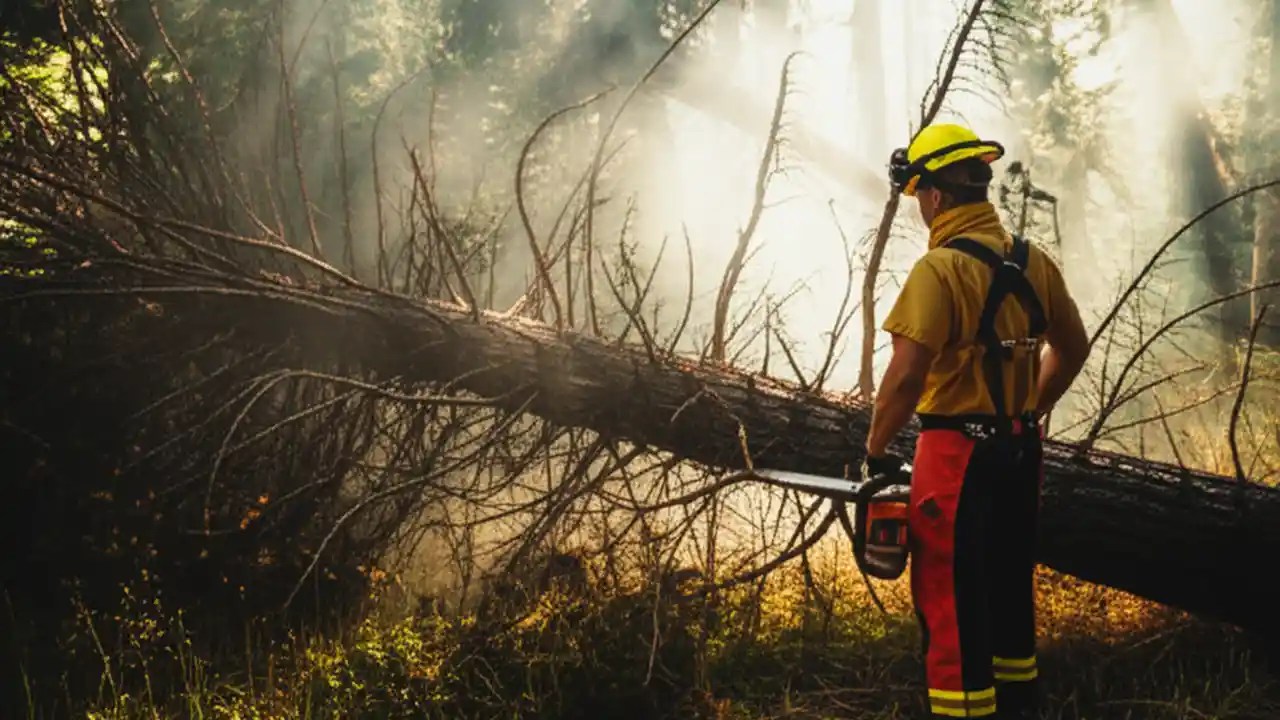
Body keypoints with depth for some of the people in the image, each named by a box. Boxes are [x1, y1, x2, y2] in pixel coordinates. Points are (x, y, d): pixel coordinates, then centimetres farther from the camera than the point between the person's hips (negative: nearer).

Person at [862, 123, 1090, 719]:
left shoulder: (939, 268, -18)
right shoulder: (1034, 262, 4)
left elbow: (905, 376, -22)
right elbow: (1072, 350, 16)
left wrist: (876, 452, -9)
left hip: (957, 454, -8)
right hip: (1020, 452, 8)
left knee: (951, 602, 0)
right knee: (1010, 587, 21)